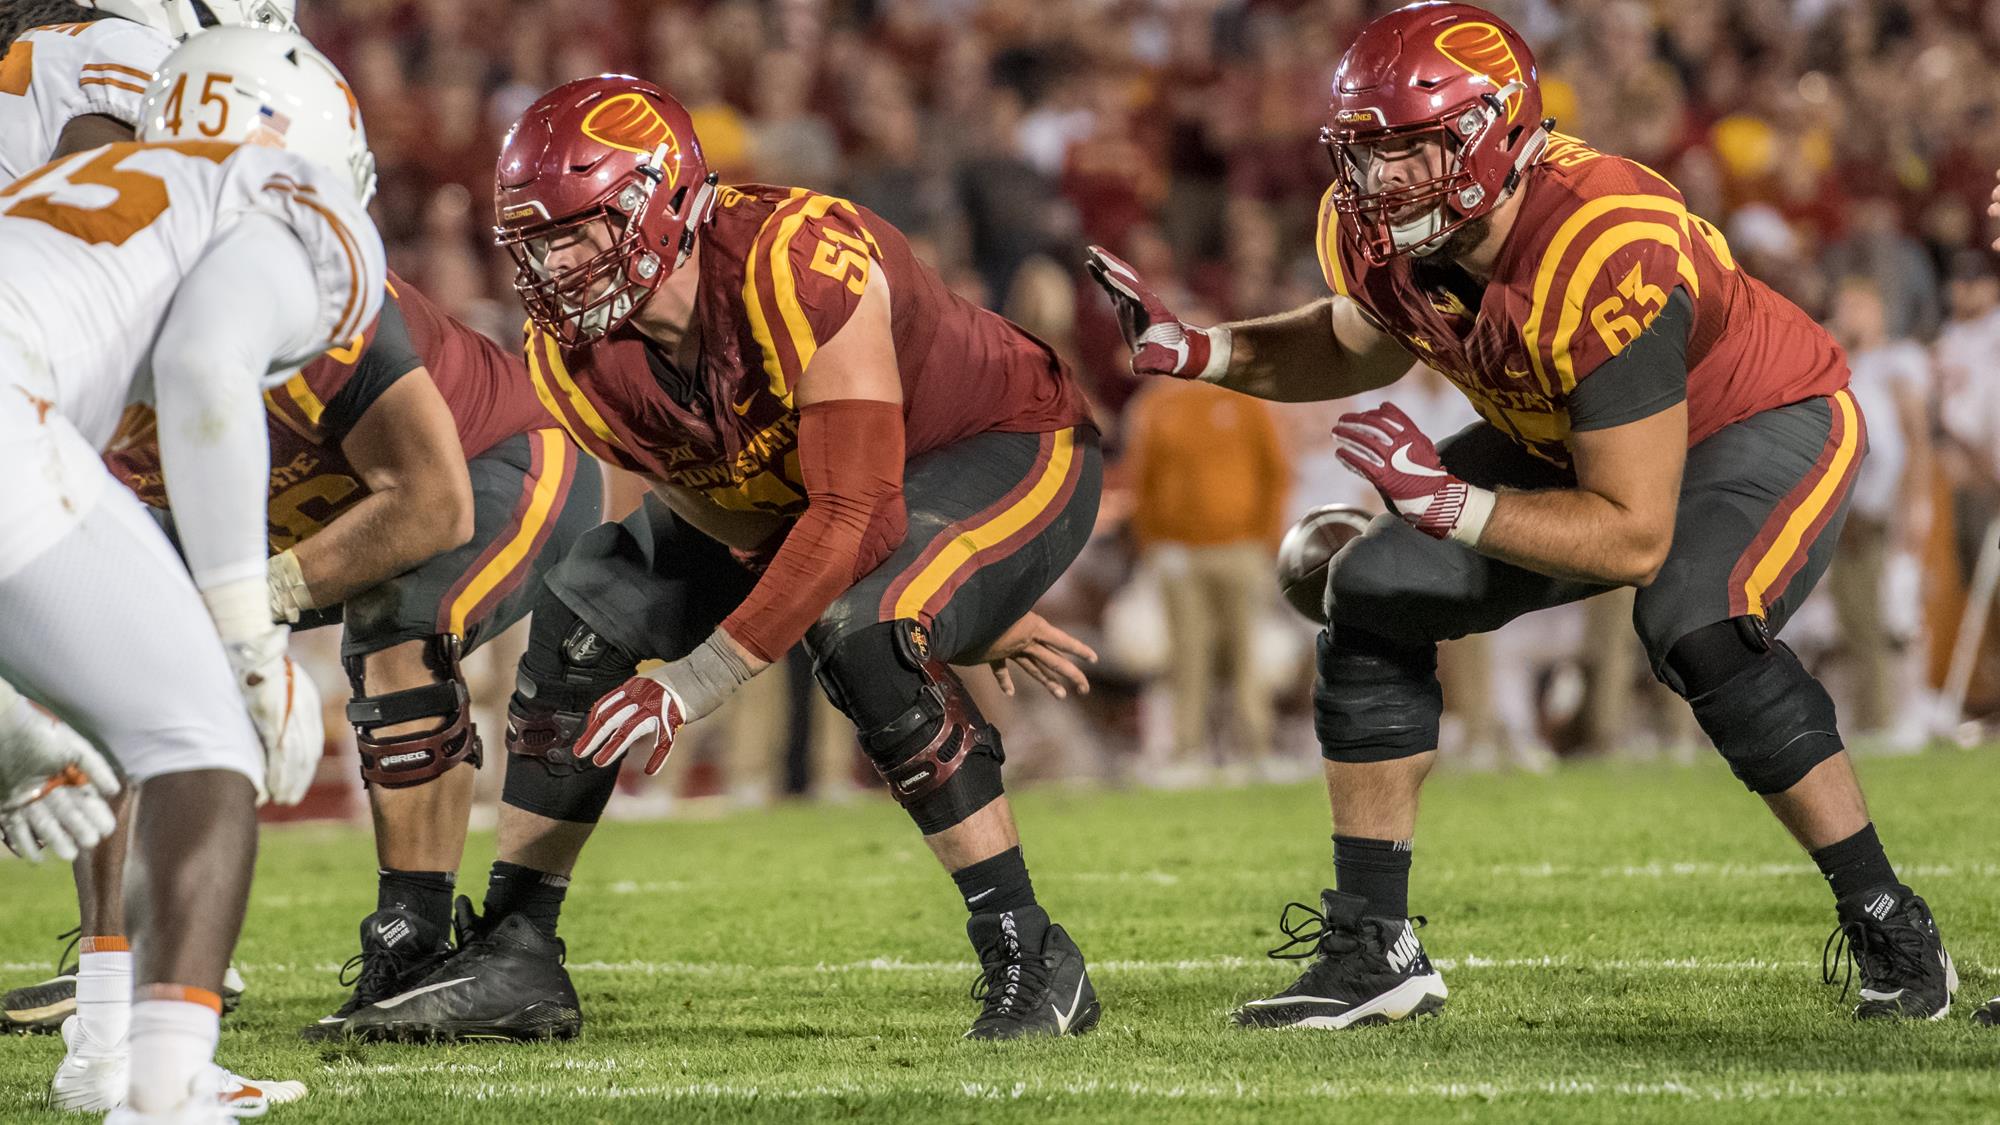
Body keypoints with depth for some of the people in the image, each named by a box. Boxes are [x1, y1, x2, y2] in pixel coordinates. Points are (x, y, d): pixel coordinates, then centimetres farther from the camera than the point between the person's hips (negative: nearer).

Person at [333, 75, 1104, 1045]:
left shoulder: (795, 266, -38)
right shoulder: (578, 364, -16)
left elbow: (851, 520, -37)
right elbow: (743, 531, -8)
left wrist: (690, 689, -37)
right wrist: (967, 621, -5)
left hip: (1013, 453, -8)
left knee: (857, 634, -34)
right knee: (580, 617, -1)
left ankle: (1032, 963, -23)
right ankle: (515, 960, 7)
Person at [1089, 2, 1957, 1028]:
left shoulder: (1603, 261, -40)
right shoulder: (1373, 232, -18)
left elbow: (1635, 539, -36)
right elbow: (1363, 344, 10)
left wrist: (1446, 501, -41)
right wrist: (1193, 353, -6)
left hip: (1765, 425, -8)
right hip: (1572, 439, 8)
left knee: (1694, 627, -34)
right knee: (1375, 600, -4)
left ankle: (1891, 934, -19)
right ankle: (1373, 951, 5)